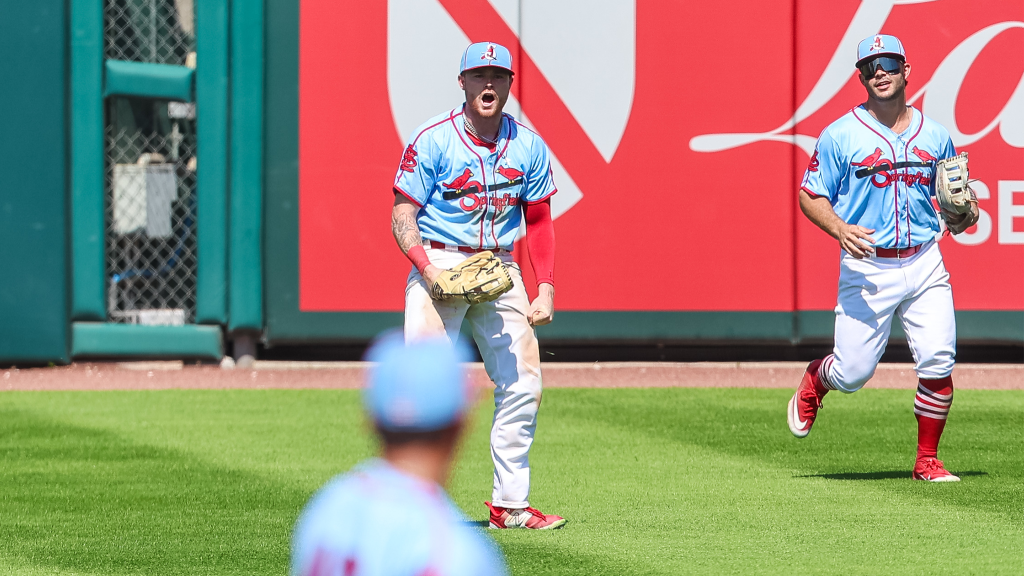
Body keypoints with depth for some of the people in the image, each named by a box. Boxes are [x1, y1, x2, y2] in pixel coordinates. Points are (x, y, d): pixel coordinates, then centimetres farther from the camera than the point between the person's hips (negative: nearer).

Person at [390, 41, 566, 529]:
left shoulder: (528, 146, 5)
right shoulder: (432, 139, -9)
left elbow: (539, 221, 12)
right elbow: (402, 214, -8)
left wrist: (546, 289, 3)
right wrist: (428, 270, -22)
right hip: (440, 263, -5)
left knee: (523, 386, 3)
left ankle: (510, 504, 12)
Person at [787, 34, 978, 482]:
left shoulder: (935, 135, 9)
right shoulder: (840, 135, -3)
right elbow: (810, 196, -1)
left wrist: (963, 212, -4)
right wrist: (840, 228, -20)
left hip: (925, 264, 3)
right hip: (867, 267, -3)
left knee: (938, 363, -9)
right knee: (852, 373, -3)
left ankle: (927, 461, 7)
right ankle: (814, 382, 34)